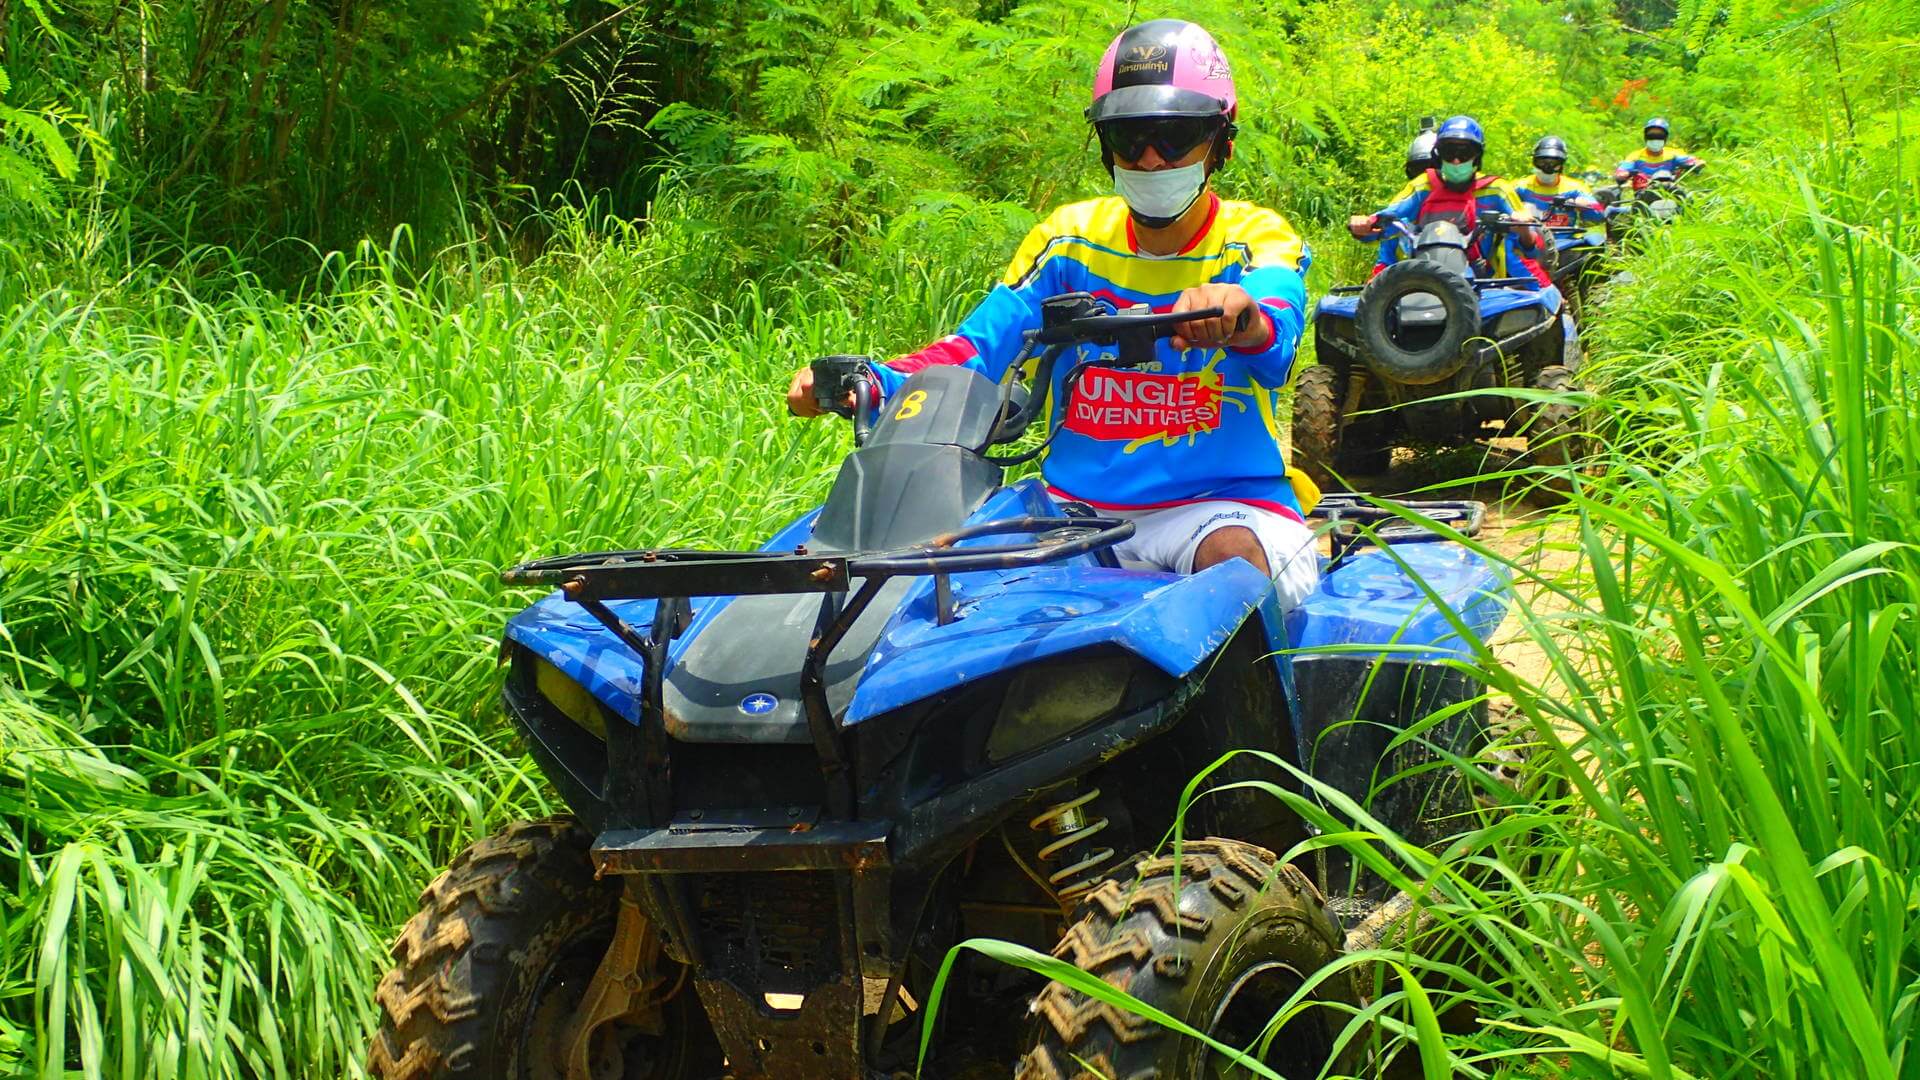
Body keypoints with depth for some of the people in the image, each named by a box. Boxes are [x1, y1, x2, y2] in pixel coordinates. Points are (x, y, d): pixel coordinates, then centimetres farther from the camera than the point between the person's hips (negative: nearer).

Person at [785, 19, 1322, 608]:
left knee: (1235, 556, -37)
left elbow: (1275, 342, -25)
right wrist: (862, 382, -21)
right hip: (1077, 501, 3)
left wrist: (1240, 315, -52)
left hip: (1222, 501, -3)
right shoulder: (1071, 236, 9)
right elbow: (978, 347, -1)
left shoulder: (1257, 236, -2)